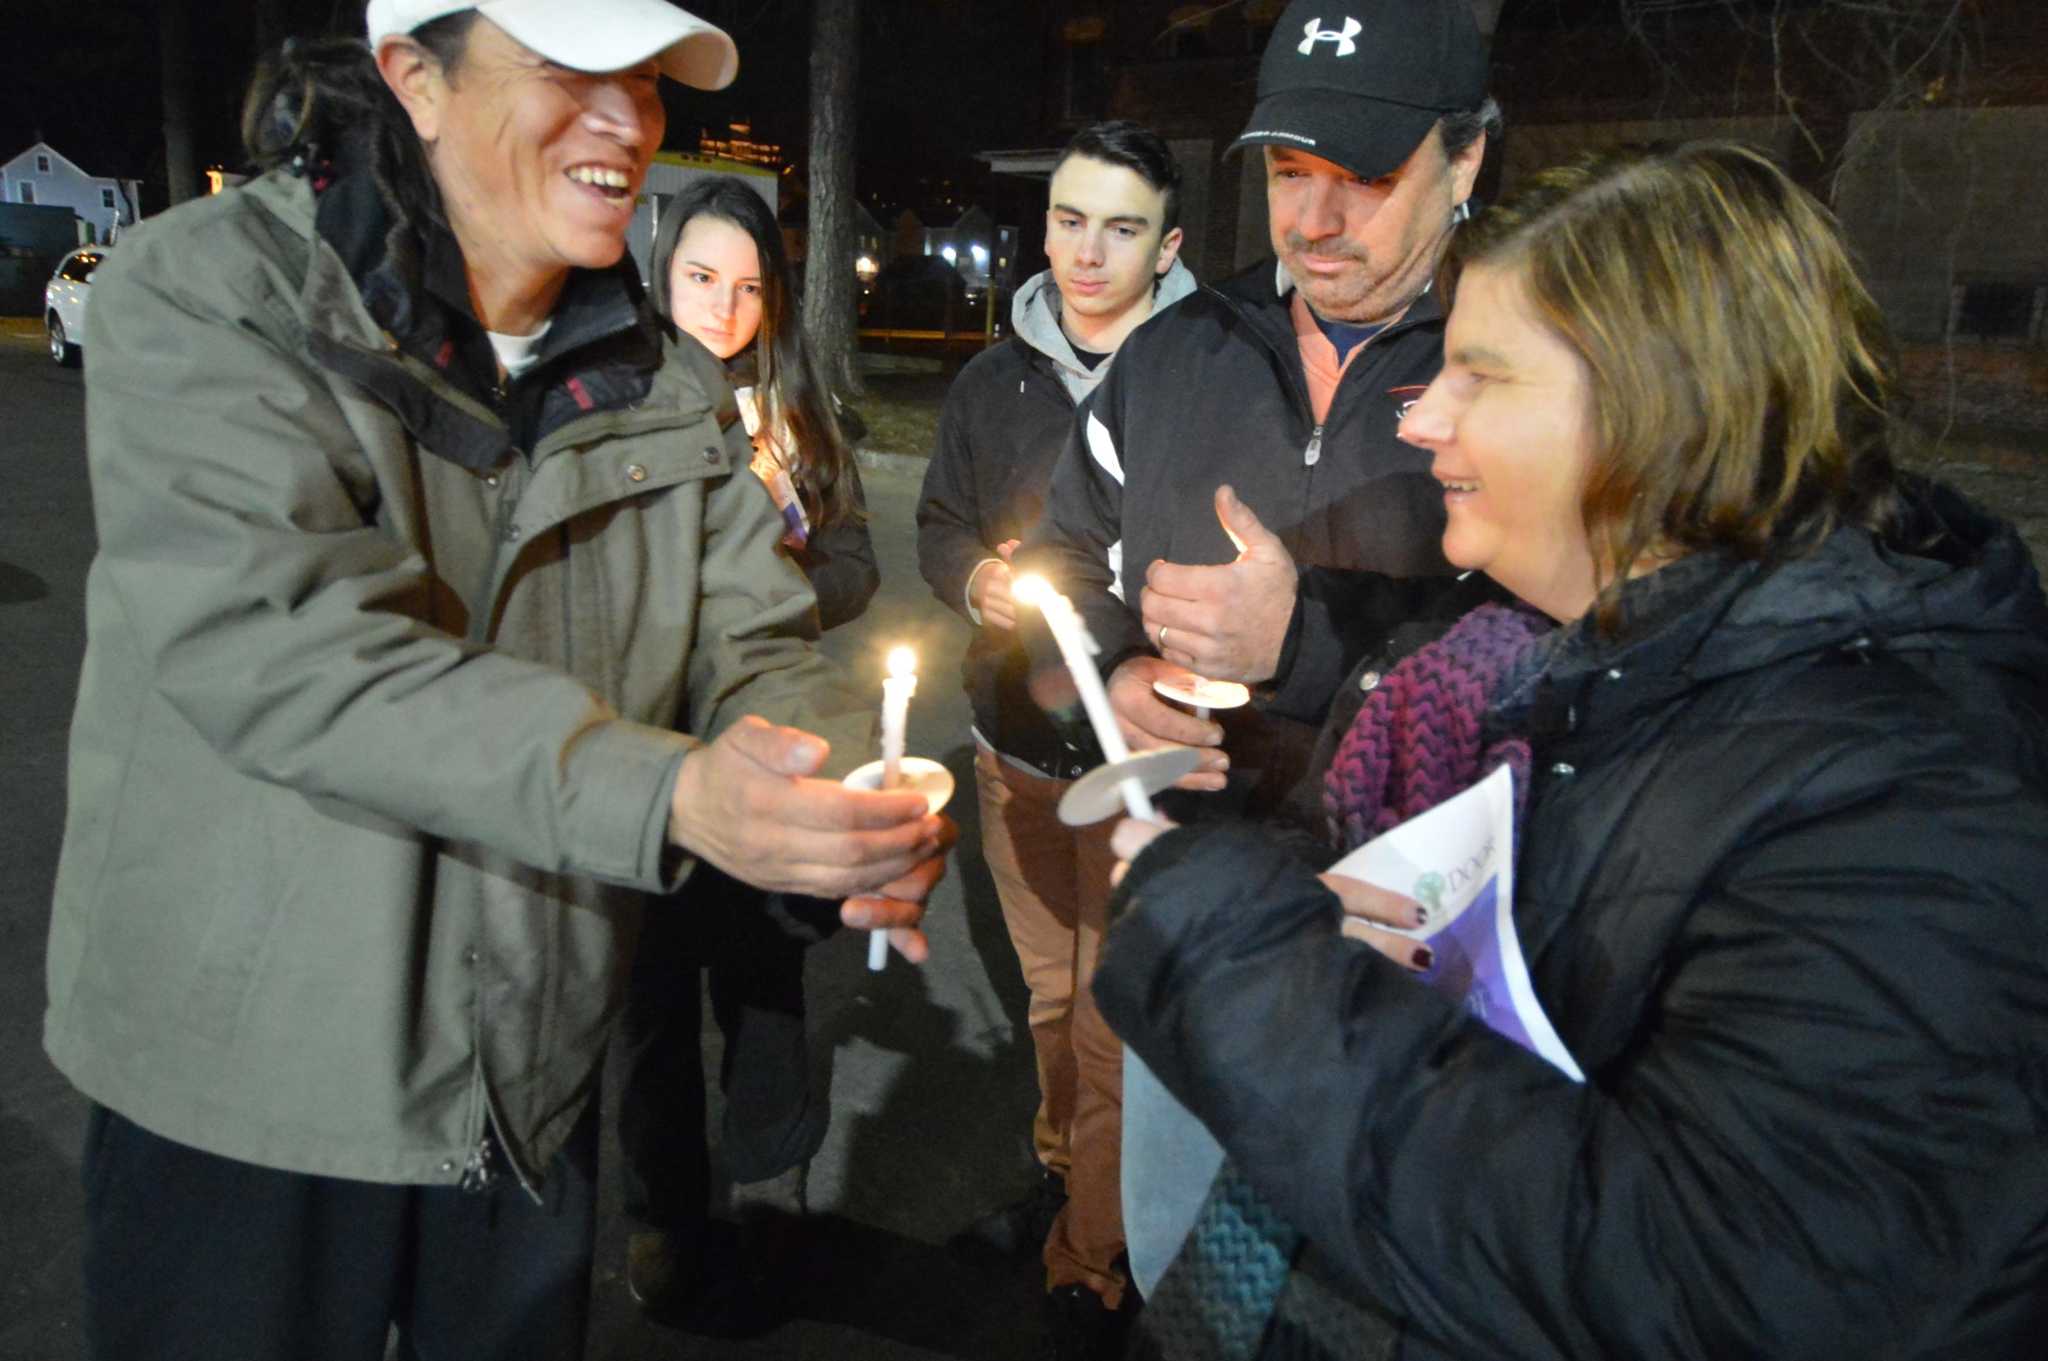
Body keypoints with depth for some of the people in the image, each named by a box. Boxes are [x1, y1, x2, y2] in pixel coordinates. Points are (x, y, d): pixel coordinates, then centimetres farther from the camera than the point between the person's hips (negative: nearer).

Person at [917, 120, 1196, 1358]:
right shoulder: (994, 380, 7)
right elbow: (939, 524, 14)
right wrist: (973, 574, -7)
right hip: (1016, 745, 5)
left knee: (1113, 1020, 4)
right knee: (1049, 992, 23)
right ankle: (1061, 1167, 46)